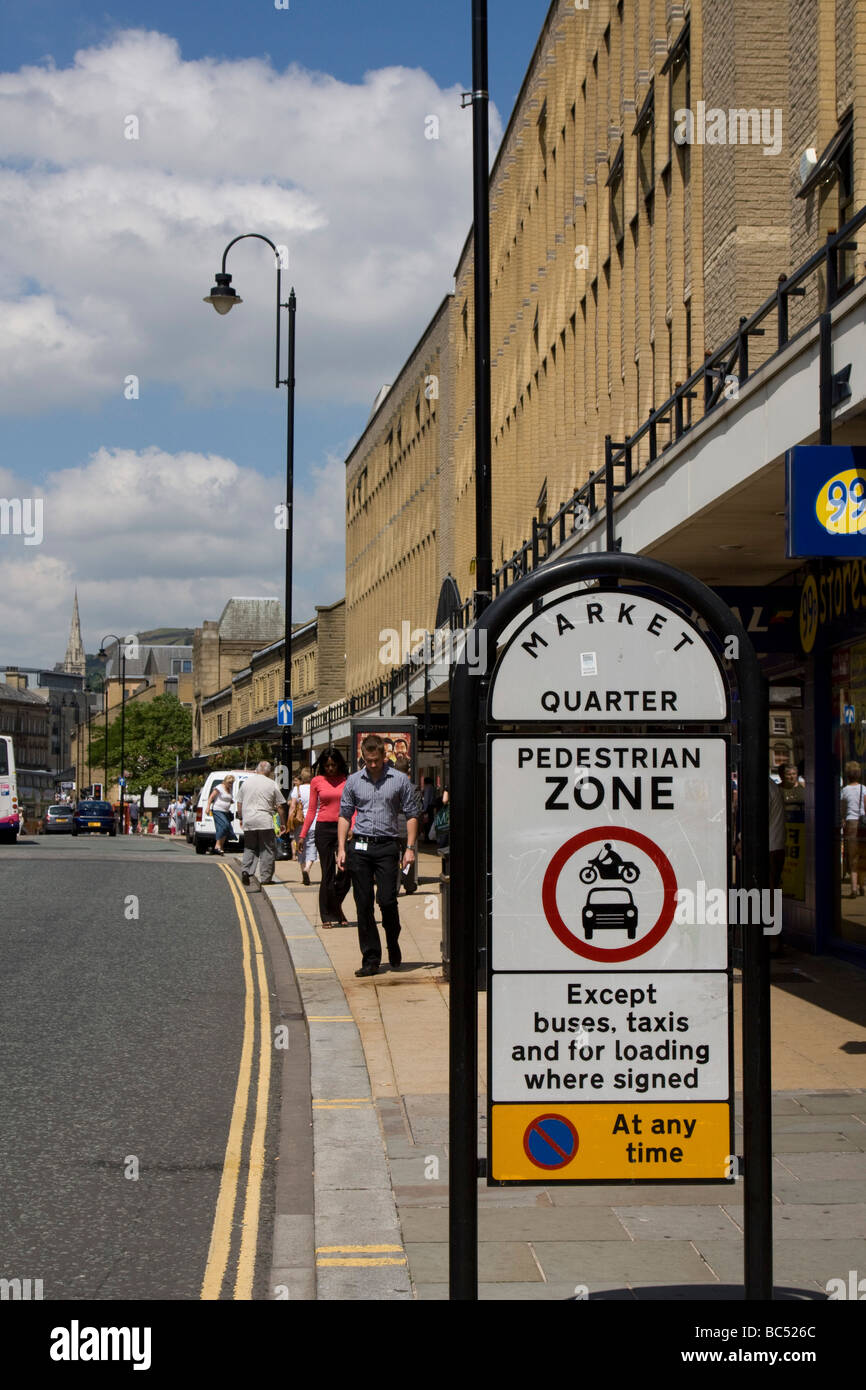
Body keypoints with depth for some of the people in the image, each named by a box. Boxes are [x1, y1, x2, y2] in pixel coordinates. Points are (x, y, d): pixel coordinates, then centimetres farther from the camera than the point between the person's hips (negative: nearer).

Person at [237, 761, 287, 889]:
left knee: (249, 848, 13)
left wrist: (240, 818, 28)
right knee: (268, 850, 3)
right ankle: (265, 878, 1)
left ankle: (246, 869, -8)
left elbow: (239, 803, 15)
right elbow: (280, 806, 1)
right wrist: (283, 823, 10)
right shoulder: (272, 784, 0)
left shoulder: (246, 782, 10)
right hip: (265, 821, -3)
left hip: (248, 821, 4)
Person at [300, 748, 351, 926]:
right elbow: (311, 809, 9)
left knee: (347, 870, -6)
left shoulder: (348, 781, 5)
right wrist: (303, 834, 5)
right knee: (328, 873, 0)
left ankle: (336, 905, 20)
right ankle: (328, 916, 7)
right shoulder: (317, 782, 6)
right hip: (324, 828, 0)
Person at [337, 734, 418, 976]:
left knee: (387, 900, -9)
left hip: (387, 847, -2)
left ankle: (393, 944, 17)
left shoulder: (400, 780, 3)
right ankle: (371, 959, 7)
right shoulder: (353, 781, 9)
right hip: (360, 848, 2)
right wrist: (341, 848, 3)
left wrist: (410, 848, -4)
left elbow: (411, 815, 5)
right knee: (363, 905, 1)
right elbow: (344, 815, 12)